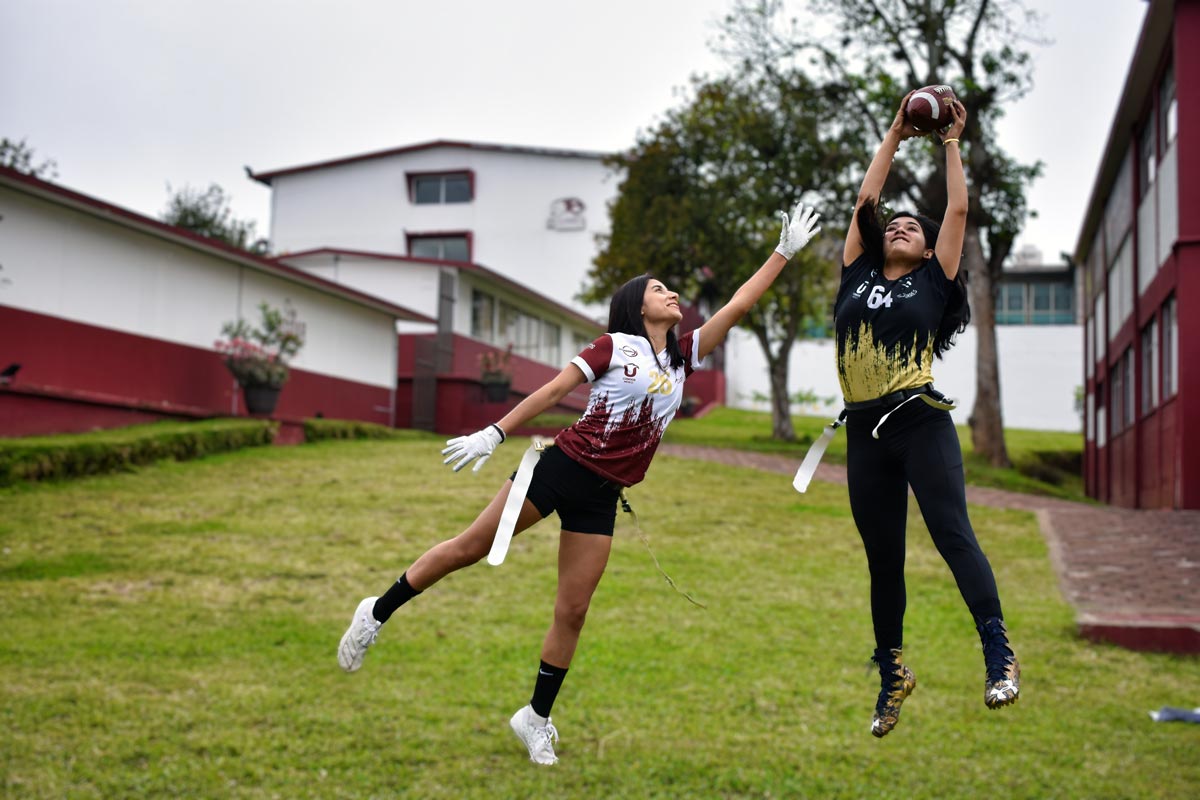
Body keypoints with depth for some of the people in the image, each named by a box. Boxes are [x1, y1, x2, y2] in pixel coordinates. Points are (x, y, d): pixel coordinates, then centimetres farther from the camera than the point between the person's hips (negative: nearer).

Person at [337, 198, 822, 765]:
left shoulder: (683, 356, 12)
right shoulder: (614, 346, -2)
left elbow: (737, 306, 11)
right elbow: (552, 391, -5)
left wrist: (785, 252, 9)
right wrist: (494, 434, -9)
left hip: (601, 497, 4)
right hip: (562, 467, -4)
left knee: (572, 611, 4)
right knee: (470, 548, 0)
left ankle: (536, 718, 16)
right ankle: (379, 611, 18)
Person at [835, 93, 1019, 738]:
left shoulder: (934, 281, 9)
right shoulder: (857, 275, 15)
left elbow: (958, 209, 8)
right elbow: (864, 200, 17)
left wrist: (951, 144, 17)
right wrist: (895, 134, 23)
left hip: (921, 423, -3)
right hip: (865, 432, 4)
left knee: (952, 534, -13)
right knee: (882, 558, 9)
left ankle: (999, 654, -9)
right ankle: (892, 675, 21)